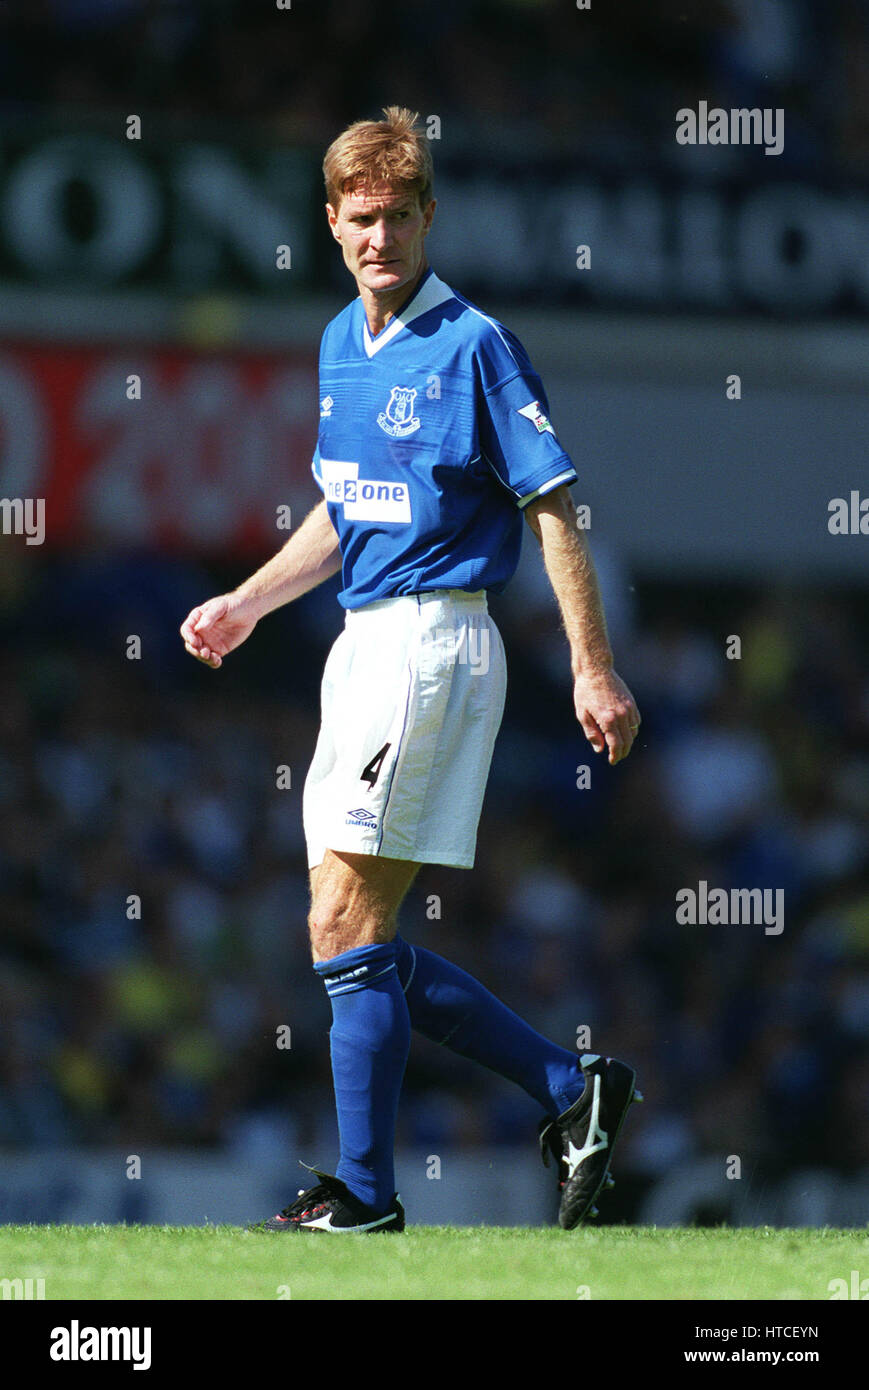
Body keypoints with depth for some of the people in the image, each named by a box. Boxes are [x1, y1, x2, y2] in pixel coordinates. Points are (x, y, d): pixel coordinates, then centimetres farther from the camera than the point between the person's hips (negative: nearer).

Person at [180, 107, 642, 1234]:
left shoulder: (472, 345, -11)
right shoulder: (343, 344, 14)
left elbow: (552, 508, -11)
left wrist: (594, 672, -14)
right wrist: (246, 604, 19)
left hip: (435, 641, -9)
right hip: (365, 643, 9)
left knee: (345, 928, -9)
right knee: (357, 936, 8)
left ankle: (365, 1196, -2)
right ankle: (572, 1092, 15)